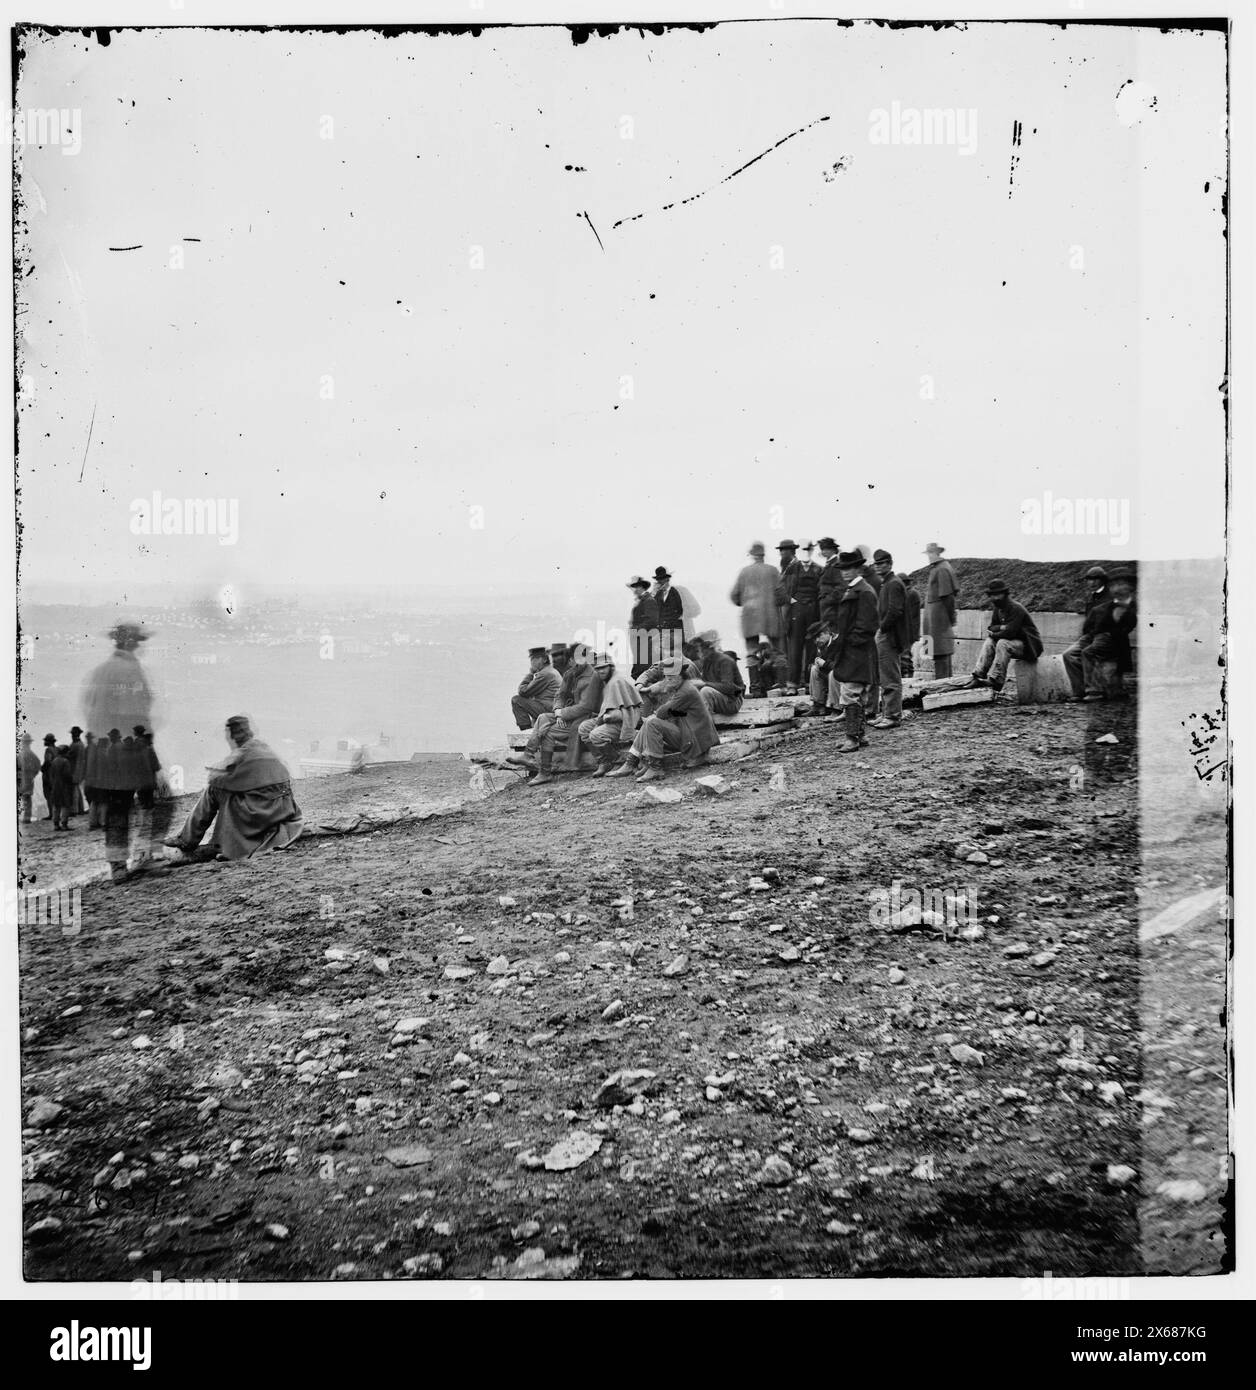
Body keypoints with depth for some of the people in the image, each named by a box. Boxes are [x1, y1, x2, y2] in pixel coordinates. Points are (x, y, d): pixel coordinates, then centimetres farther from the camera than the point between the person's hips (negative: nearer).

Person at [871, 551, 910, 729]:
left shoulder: (894, 584, -13)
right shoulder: (886, 584, 19)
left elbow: (895, 611, -22)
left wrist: (882, 627, -14)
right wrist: (880, 629, 13)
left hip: (889, 637, -11)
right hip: (883, 636, 11)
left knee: (891, 679, -7)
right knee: (883, 679, 14)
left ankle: (893, 716, -4)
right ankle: (887, 714, 20)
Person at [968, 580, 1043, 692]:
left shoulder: (1016, 608, -20)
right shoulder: (997, 608, 7)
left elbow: (1009, 632, -26)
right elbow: (991, 628, 6)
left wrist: (993, 634, -11)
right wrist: (1000, 627, -16)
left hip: (1029, 646, -8)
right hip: (1014, 642, 8)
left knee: (1003, 643, -32)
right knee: (989, 642, -10)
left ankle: (996, 680, -37)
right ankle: (978, 676, -22)